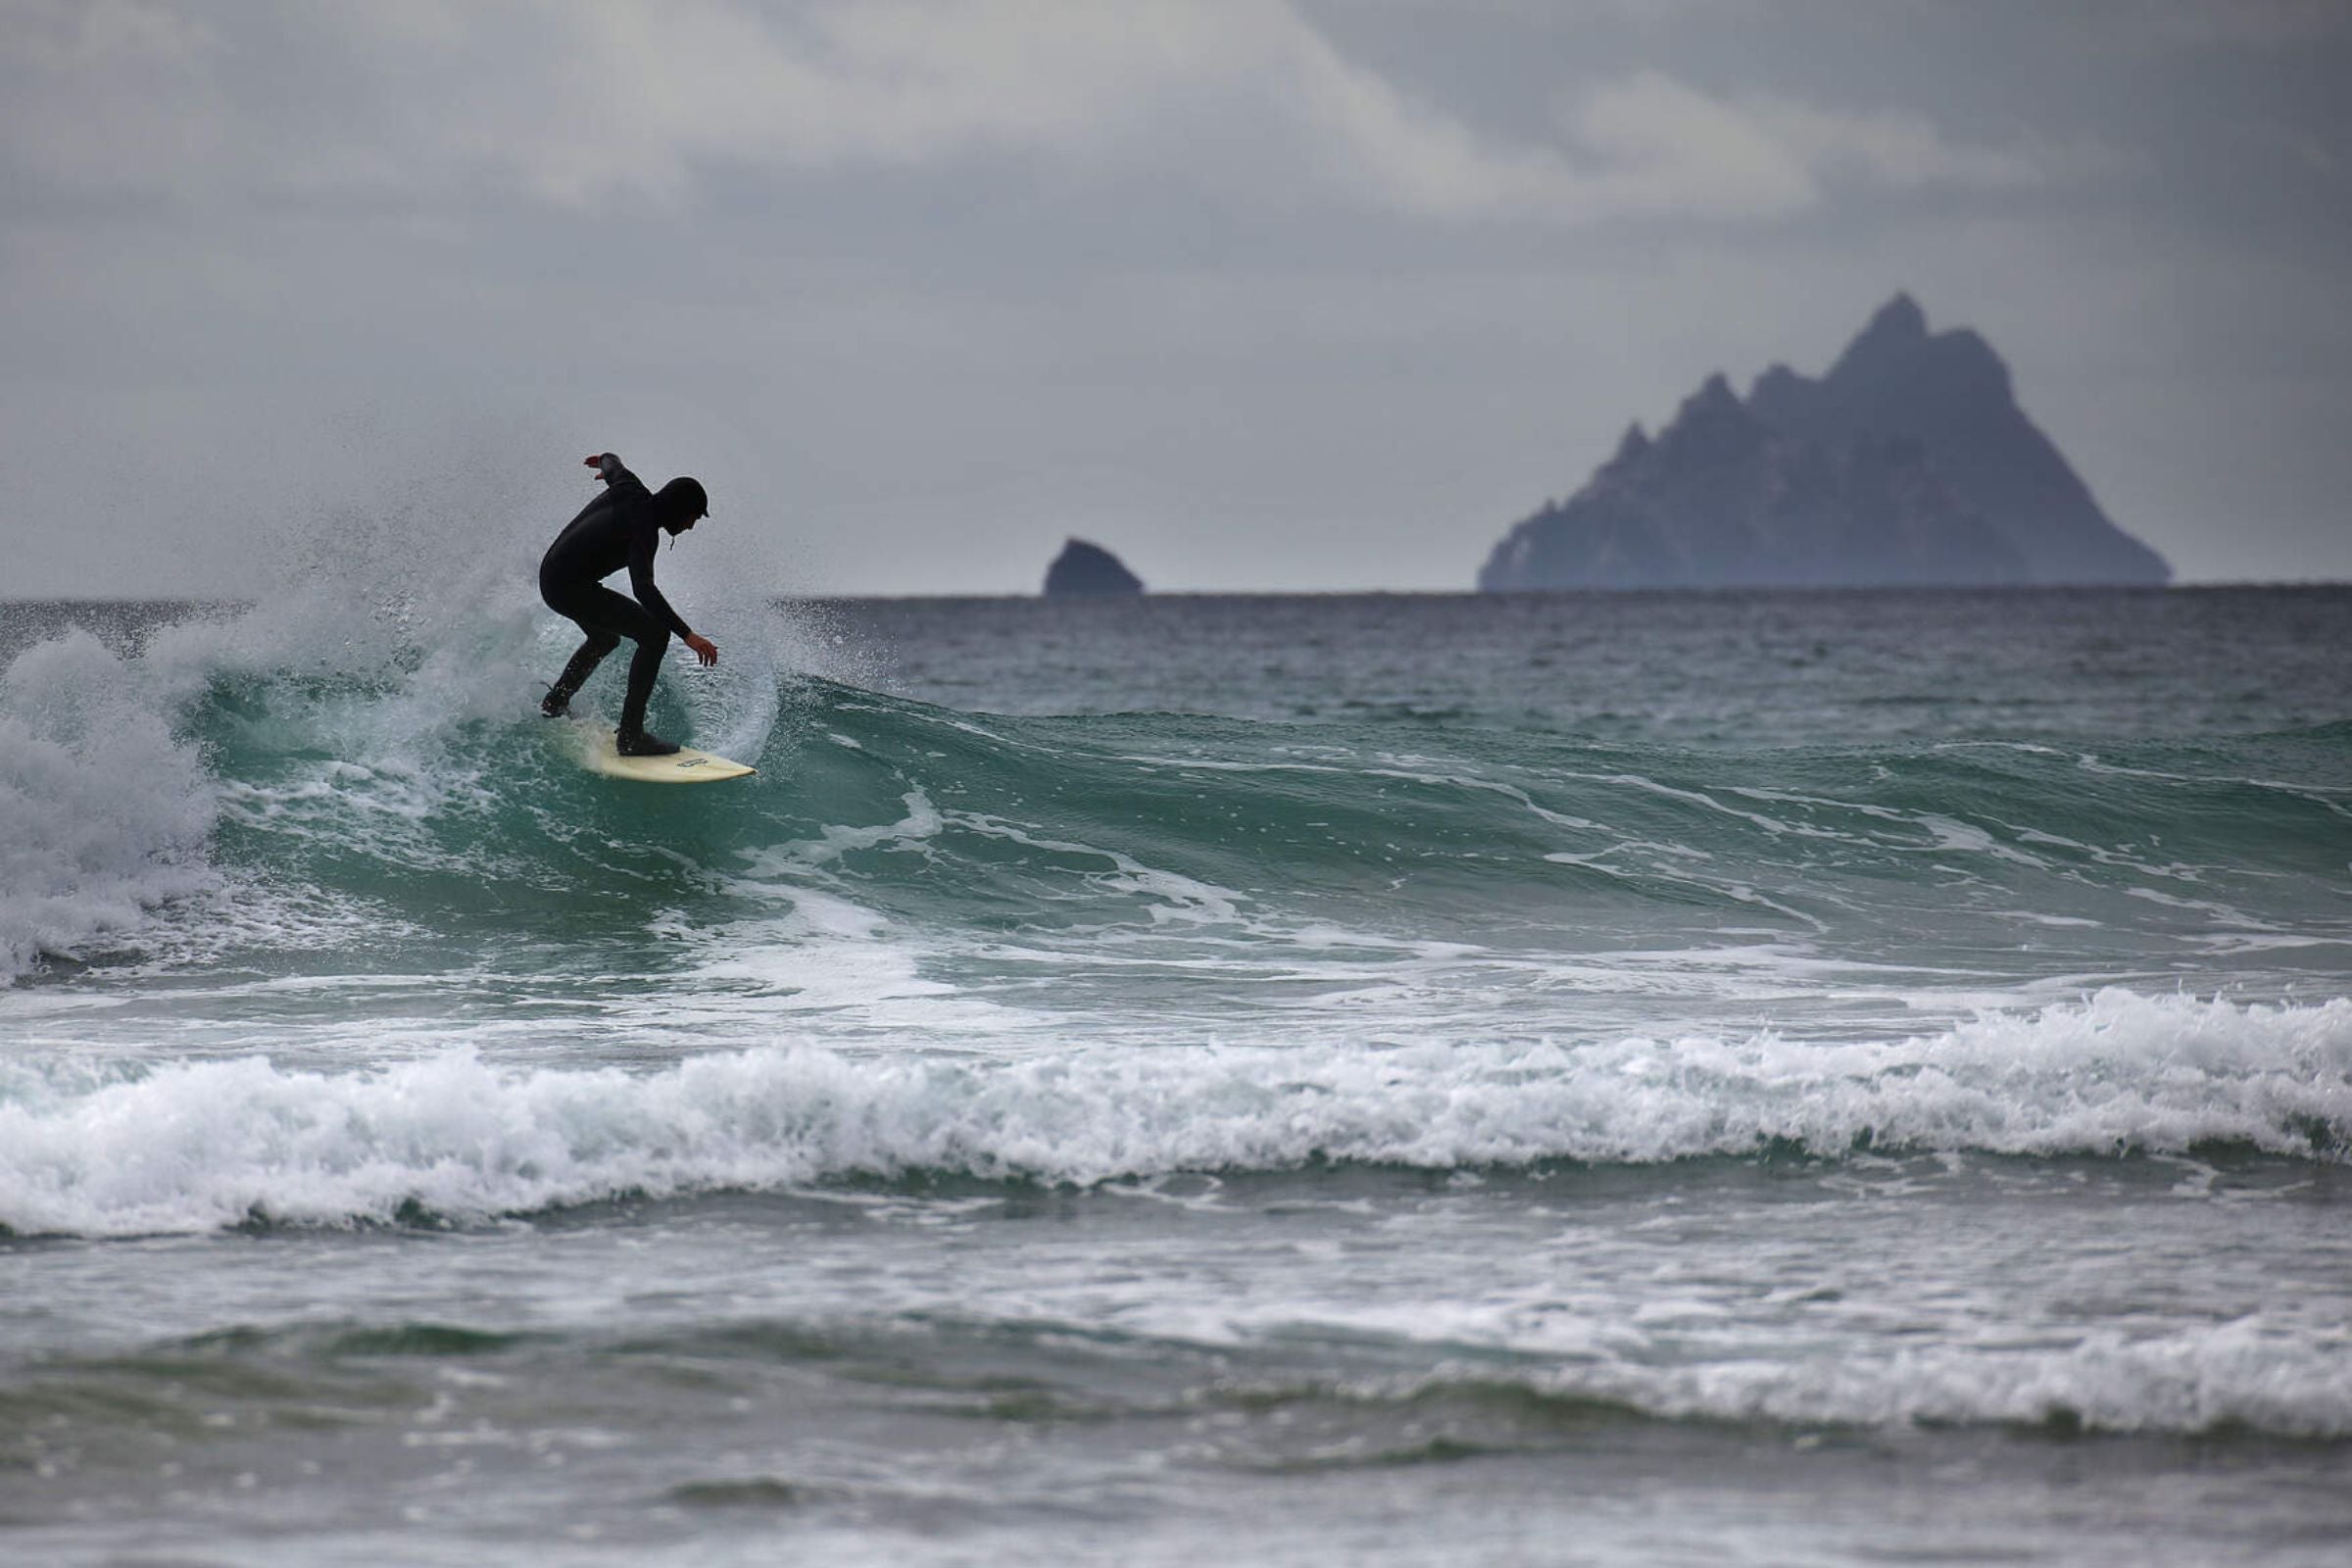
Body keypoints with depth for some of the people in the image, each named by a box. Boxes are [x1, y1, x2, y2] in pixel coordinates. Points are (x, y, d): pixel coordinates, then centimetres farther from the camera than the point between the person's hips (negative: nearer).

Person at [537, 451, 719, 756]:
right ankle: (630, 736, -19)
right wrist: (687, 635, -41)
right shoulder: (641, 527, -23)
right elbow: (644, 590, -35)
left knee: (605, 638, 34)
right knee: (654, 634, -17)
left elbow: (612, 465, 27)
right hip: (571, 589, -10)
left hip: (552, 576, 10)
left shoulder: (629, 488, 2)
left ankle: (554, 703, 49)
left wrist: (606, 460, 53)